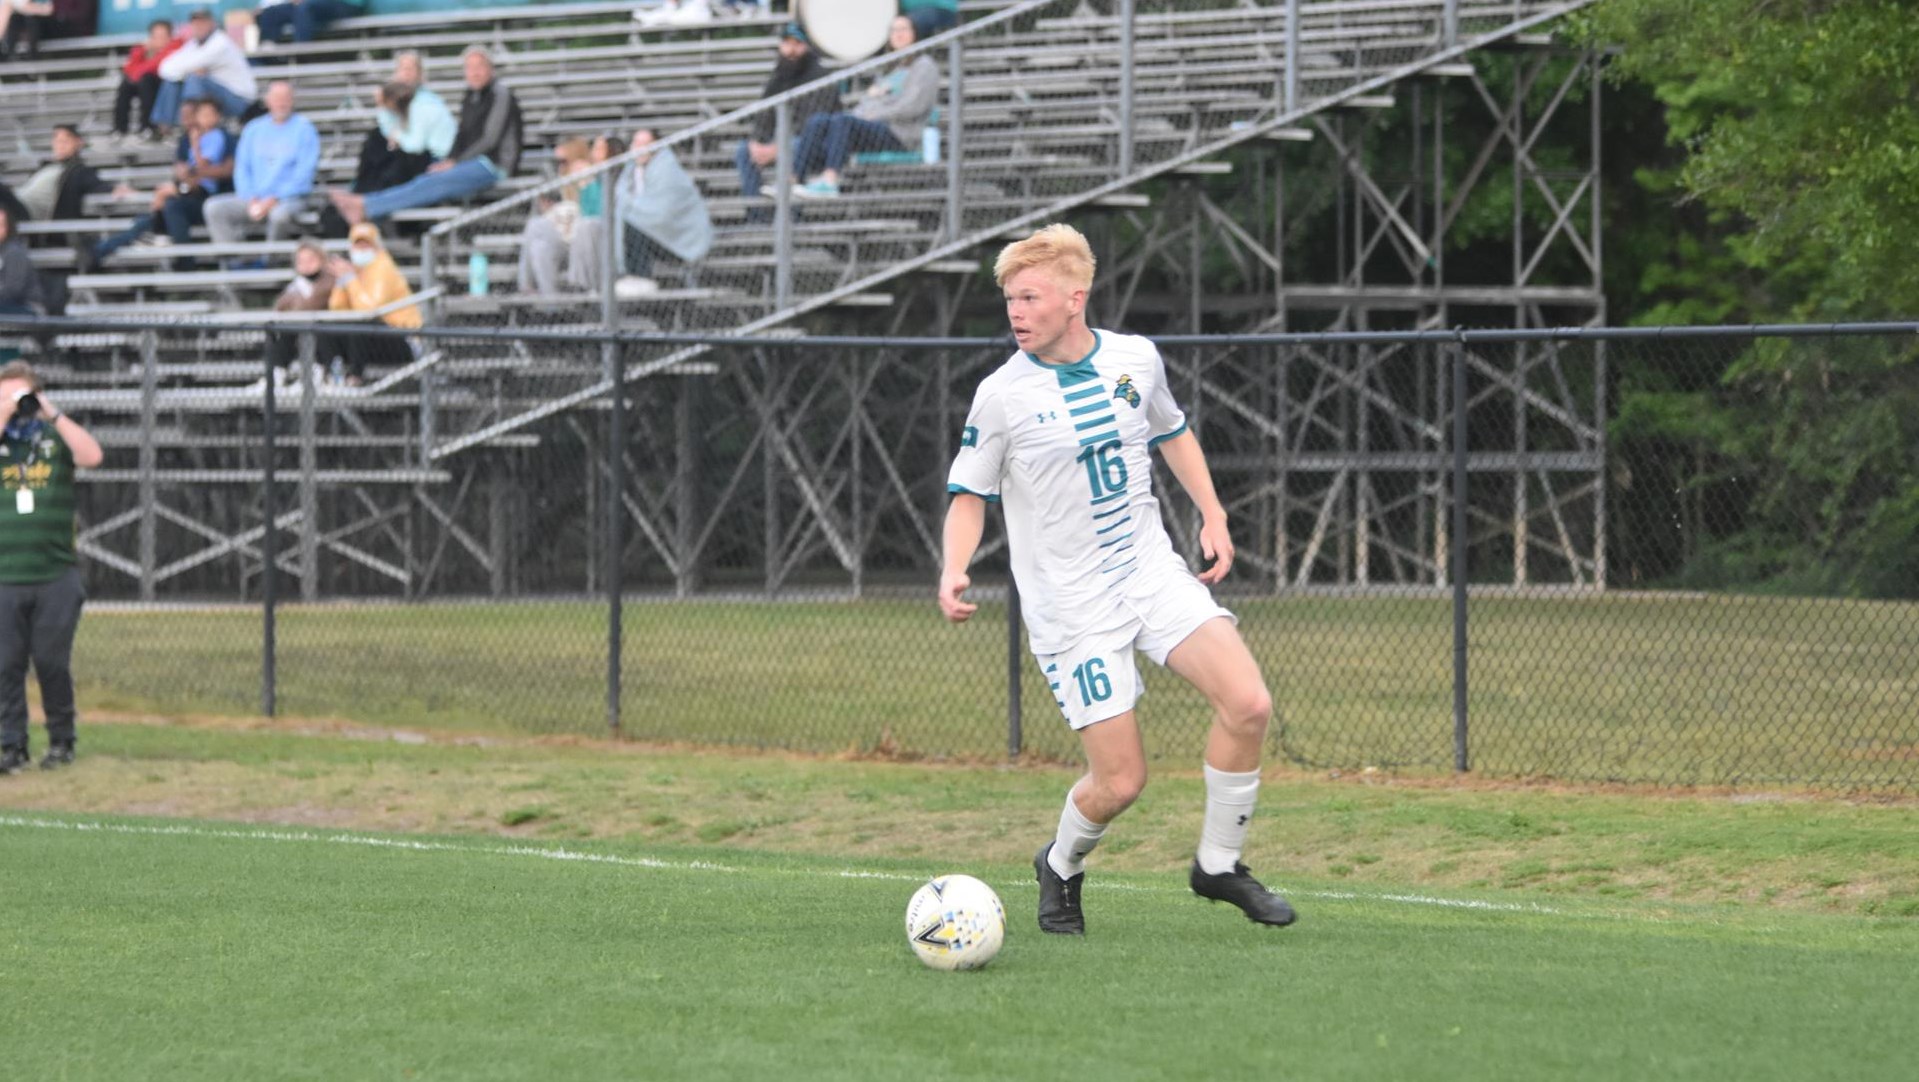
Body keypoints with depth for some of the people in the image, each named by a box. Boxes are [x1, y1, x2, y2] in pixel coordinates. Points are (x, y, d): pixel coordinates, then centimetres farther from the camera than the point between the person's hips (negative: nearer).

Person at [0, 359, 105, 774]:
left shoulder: (57, 437, 7)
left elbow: (92, 456, -11)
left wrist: (54, 413, -11)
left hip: (55, 576, -1)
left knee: (52, 662, 1)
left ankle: (62, 741, 14)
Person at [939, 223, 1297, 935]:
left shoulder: (1135, 360, 0)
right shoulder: (1002, 395, -10)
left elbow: (1172, 433, 20)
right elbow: (969, 494, -1)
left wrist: (1212, 515, 10)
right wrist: (954, 571, -18)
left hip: (1151, 573, 4)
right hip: (1070, 605, -4)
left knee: (1247, 704, -16)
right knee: (1120, 781, -9)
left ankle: (1218, 864, 5)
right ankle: (1062, 868, 26)